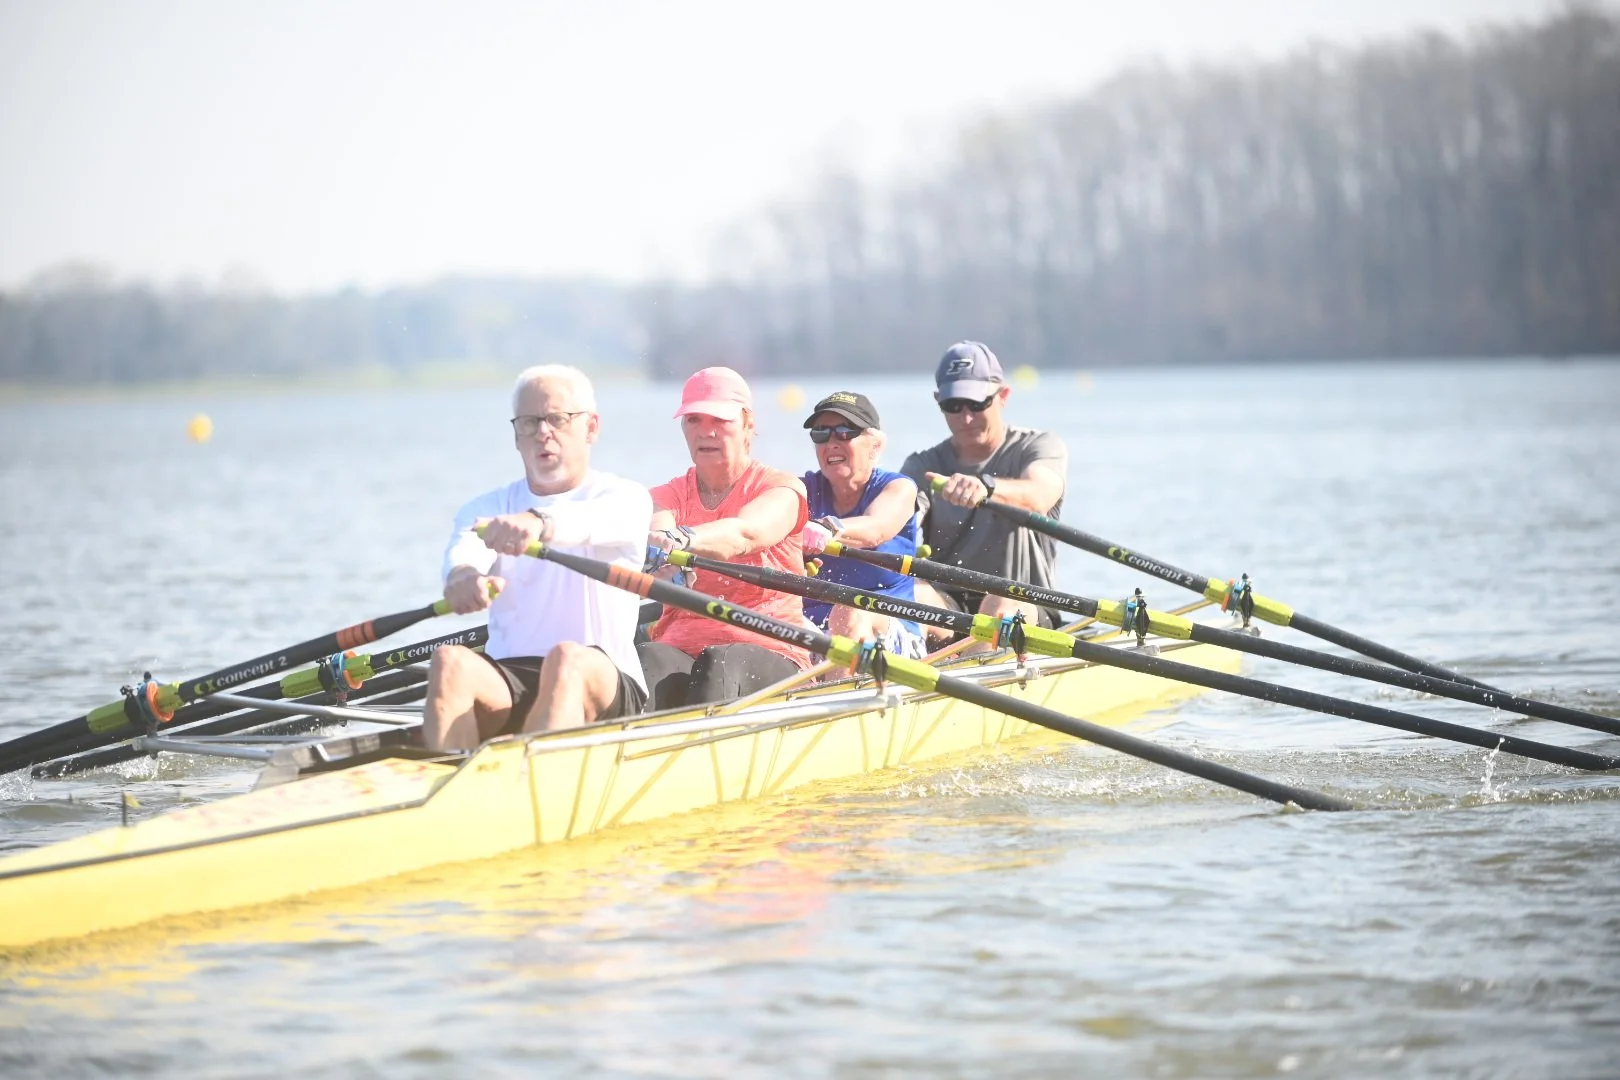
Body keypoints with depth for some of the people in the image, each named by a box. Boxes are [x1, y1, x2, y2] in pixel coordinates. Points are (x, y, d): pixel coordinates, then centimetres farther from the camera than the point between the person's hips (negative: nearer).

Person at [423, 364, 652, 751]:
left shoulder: (625, 499, 7)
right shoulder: (487, 509, 17)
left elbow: (593, 521, -19)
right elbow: (464, 552, -8)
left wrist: (539, 522, -43)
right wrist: (464, 576, -35)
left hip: (603, 691, -3)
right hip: (507, 683, 3)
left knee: (567, 658, -35)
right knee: (450, 661, -28)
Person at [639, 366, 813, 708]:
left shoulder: (781, 489, 5)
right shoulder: (667, 496, 16)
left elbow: (746, 534, -19)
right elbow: (657, 526, -10)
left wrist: (682, 540, -42)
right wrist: (655, 538, -38)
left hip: (769, 651, -2)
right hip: (680, 644, 2)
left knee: (721, 663, -36)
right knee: (650, 659, -33)